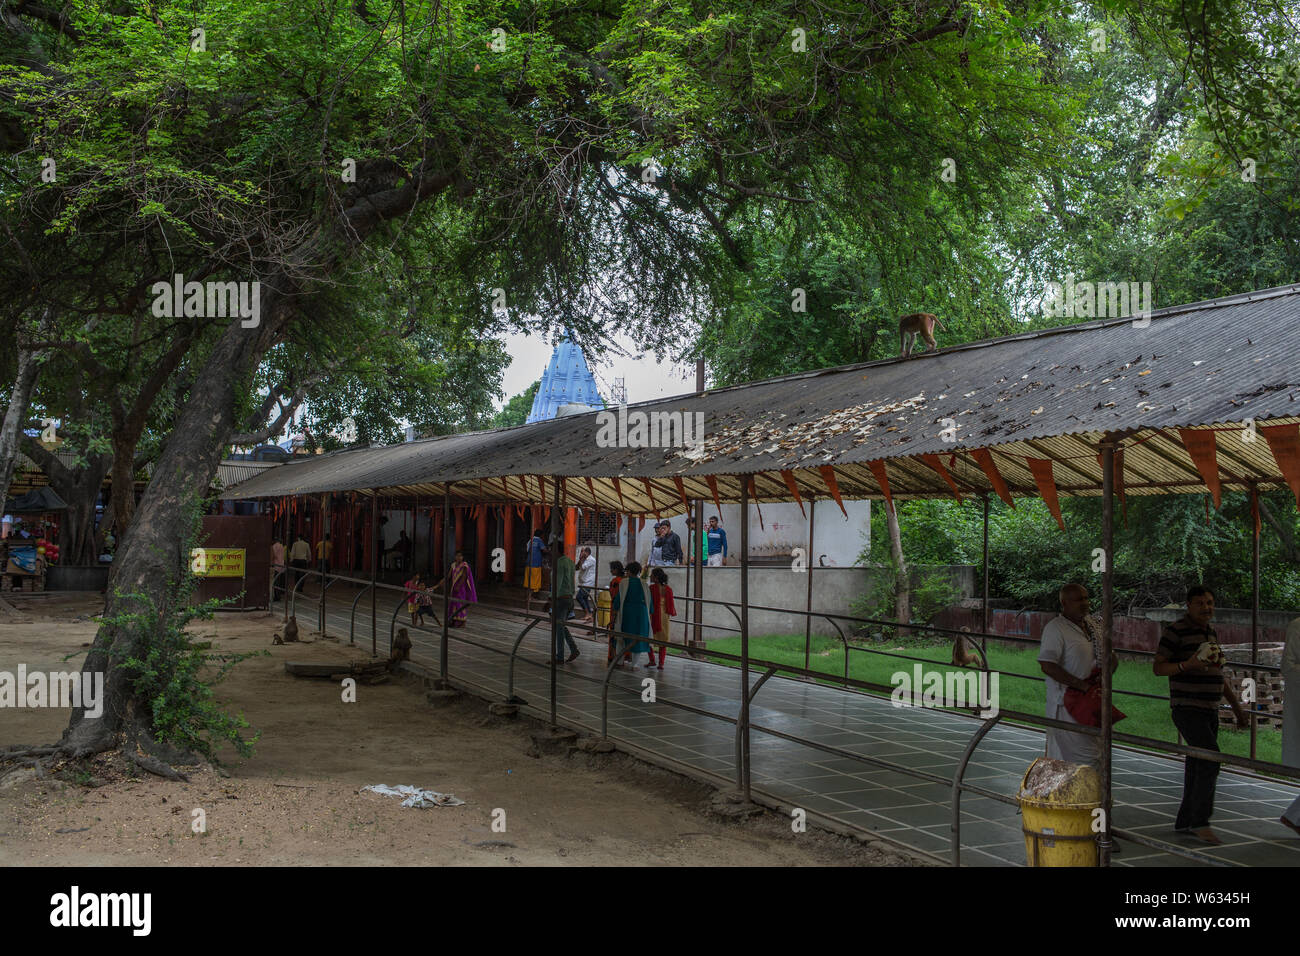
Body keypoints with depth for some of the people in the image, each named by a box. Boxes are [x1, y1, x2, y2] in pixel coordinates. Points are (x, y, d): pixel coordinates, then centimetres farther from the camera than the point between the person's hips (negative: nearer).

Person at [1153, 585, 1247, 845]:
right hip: (1187, 709, -8)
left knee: (1198, 766, 9)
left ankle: (1185, 821, 17)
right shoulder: (1175, 630, -9)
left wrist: (1236, 705, 22)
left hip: (1209, 710, 8)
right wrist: (1187, 665, -26)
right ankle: (1200, 822, -12)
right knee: (1211, 759, -18)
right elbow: (1158, 668, -10)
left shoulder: (1210, 633, 15)